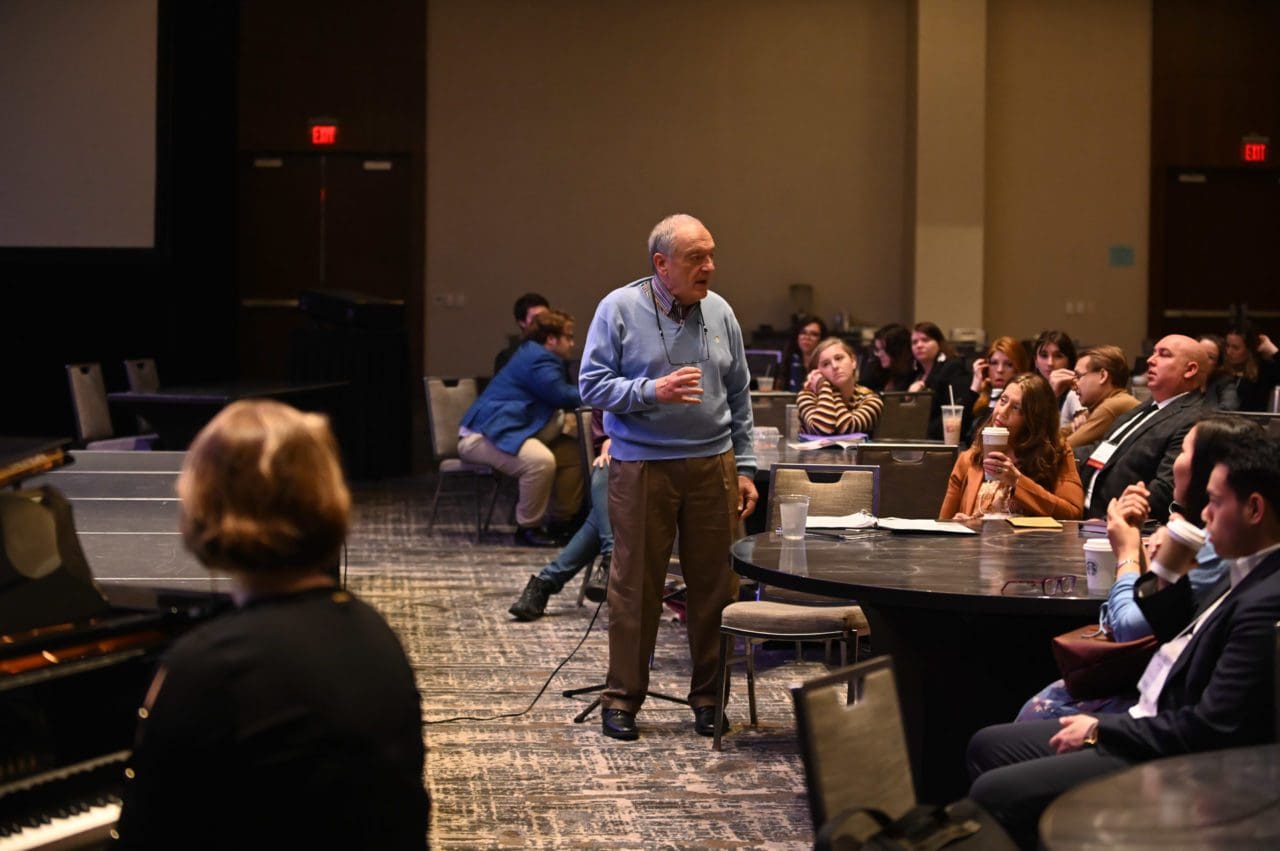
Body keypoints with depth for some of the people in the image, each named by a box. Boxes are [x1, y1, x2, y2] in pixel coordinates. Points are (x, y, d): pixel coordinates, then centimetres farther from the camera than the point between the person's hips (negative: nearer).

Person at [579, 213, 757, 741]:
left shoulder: (720, 313, 7)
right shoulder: (619, 309, -5)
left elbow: (739, 398, 13)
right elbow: (593, 386, -8)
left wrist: (744, 467, 9)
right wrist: (654, 391, -21)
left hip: (713, 465, 4)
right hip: (641, 469, -3)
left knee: (715, 584, 6)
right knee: (635, 586, 3)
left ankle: (709, 695, 19)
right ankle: (622, 697, 14)